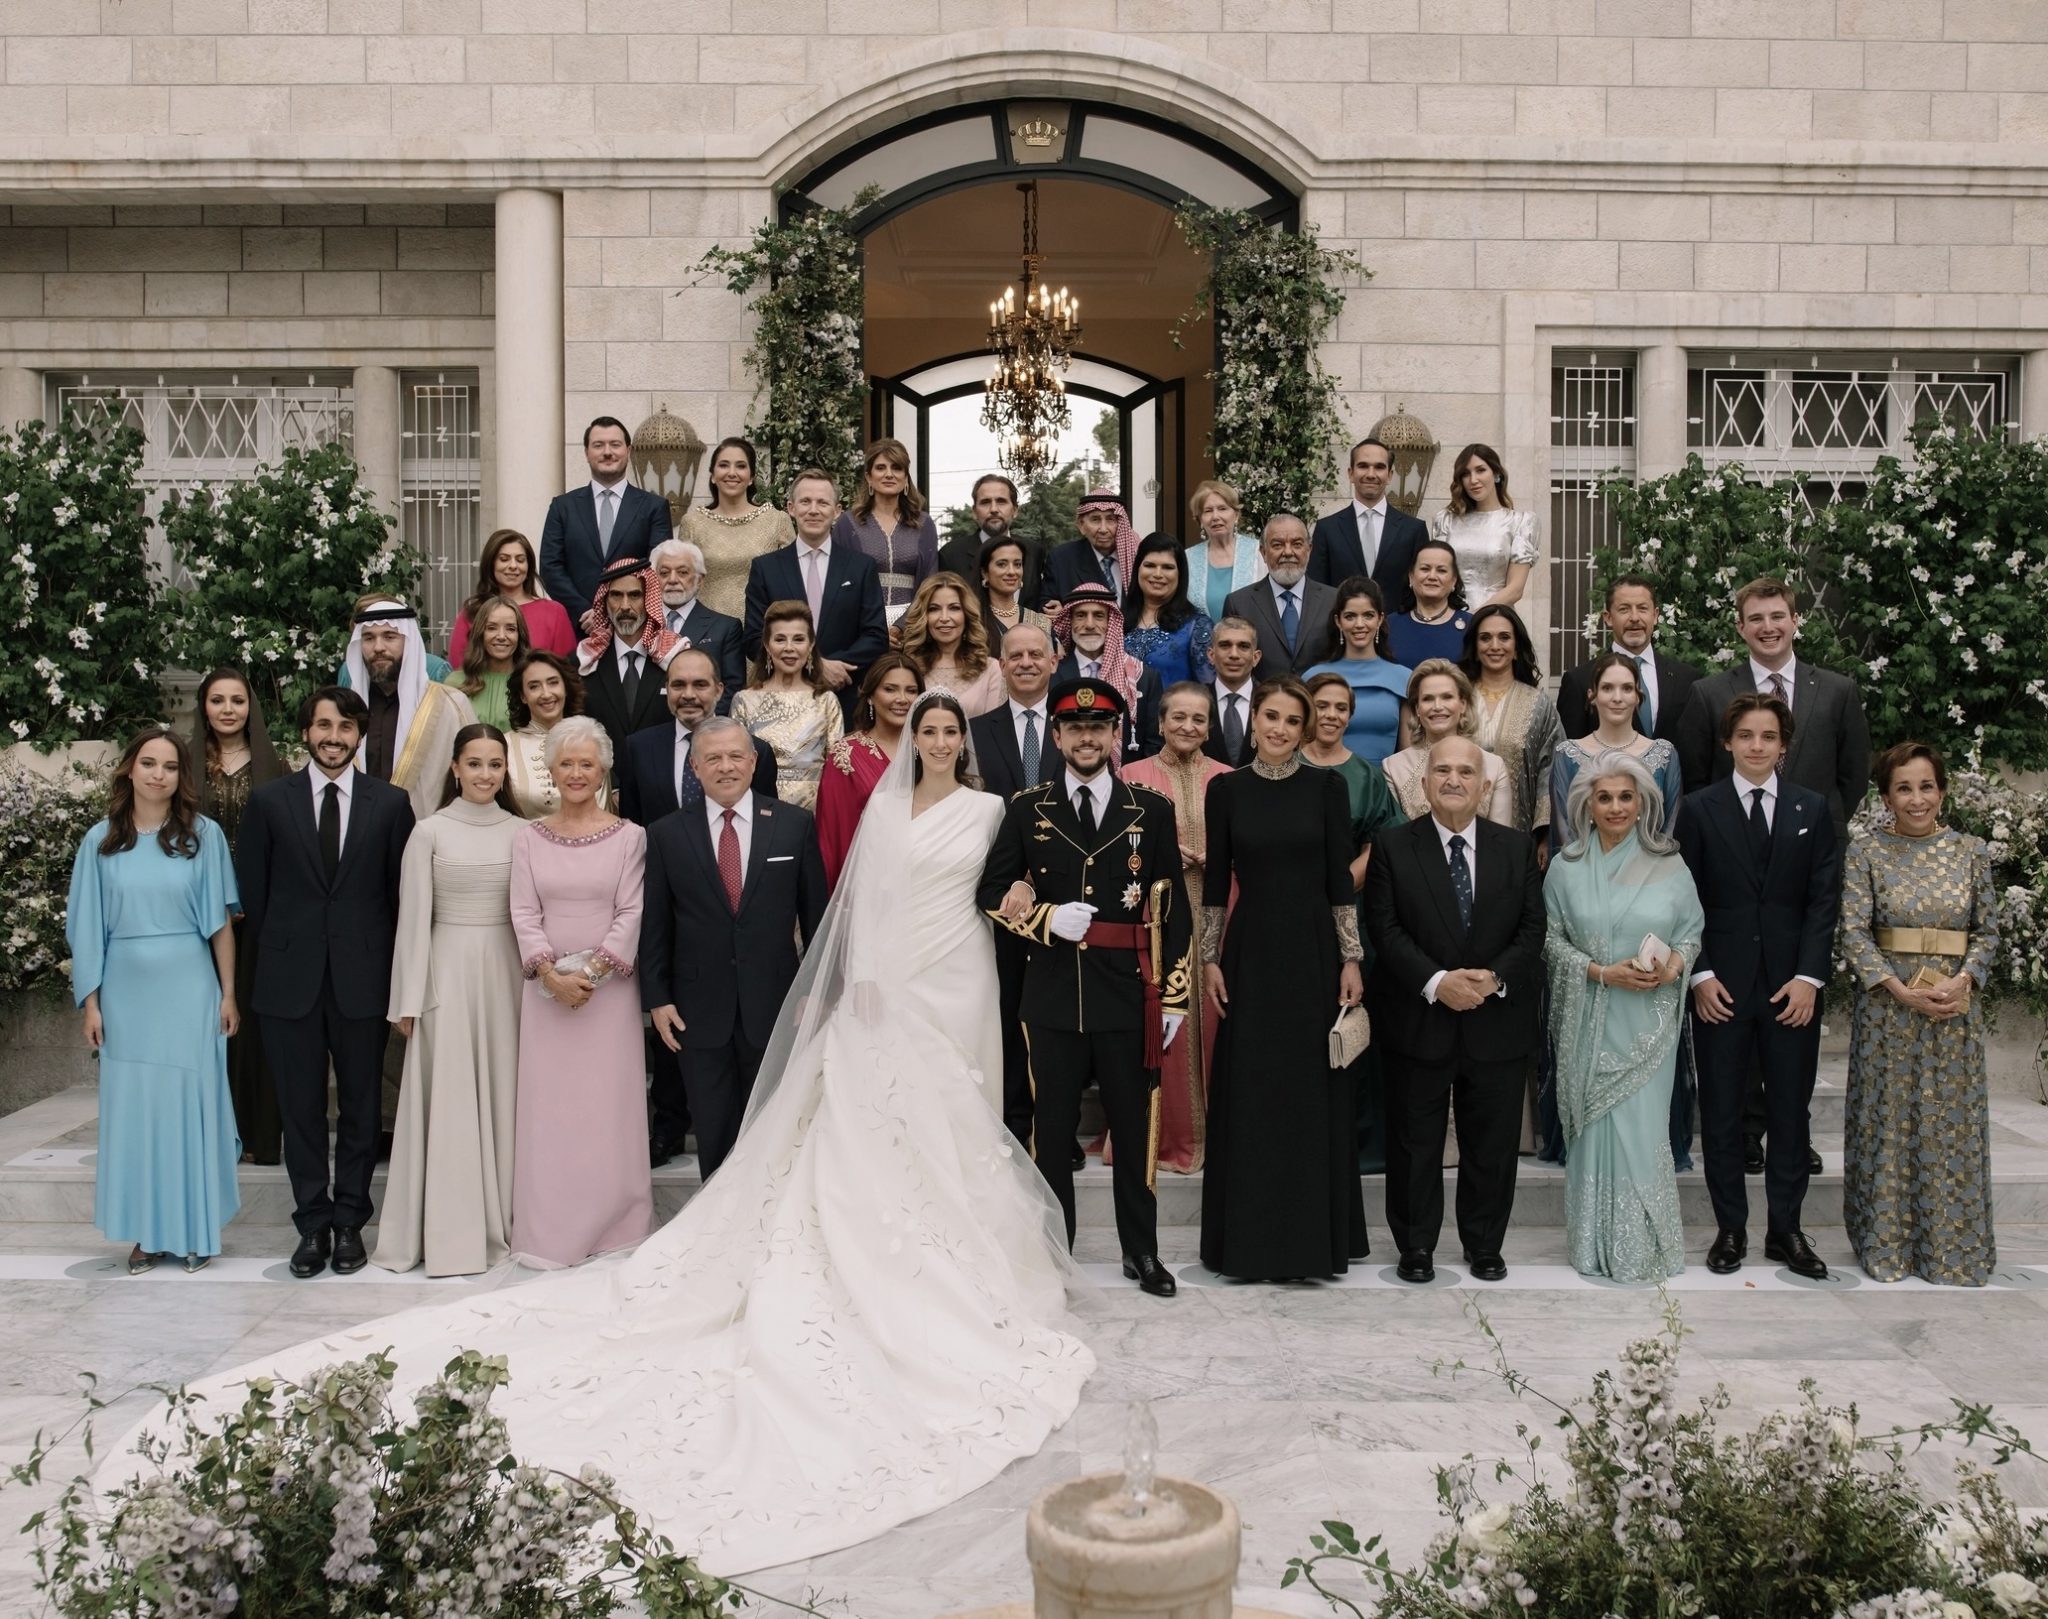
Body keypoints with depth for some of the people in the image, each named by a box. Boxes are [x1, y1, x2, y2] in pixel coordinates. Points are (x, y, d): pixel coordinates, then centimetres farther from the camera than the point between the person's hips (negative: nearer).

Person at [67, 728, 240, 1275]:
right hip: (126, 993, 2)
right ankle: (147, 1231, 16)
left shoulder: (204, 836, -1)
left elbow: (220, 921, 0)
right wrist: (90, 1003, 2)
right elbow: (88, 929, 5)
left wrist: (228, 993, -2)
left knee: (191, 1104, 3)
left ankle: (196, 1229, 14)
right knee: (132, 1108, 6)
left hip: (188, 991, -1)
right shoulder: (101, 841, 3)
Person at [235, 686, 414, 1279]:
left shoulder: (390, 802, 3)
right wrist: (275, 951, 6)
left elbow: (401, 888, 5)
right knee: (301, 1107, 6)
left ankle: (349, 1221, 18)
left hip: (363, 976, 0)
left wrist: (388, 959, 2)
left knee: (360, 1104, 7)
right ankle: (312, 1223, 16)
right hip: (290, 978, 0)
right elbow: (251, 888, 7)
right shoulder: (269, 801, 3)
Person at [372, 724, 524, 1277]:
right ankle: (450, 1233, 7)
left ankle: (501, 1220, 17)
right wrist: (409, 1000, -4)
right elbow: (414, 918, -2)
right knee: (449, 1097, 0)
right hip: (449, 968, -3)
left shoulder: (521, 832, 5)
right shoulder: (430, 832, -2)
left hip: (506, 970, 3)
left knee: (503, 1092, 7)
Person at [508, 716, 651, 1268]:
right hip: (546, 987, 2)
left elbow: (631, 912, -4)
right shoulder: (528, 838, 6)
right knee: (548, 1107, 3)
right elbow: (524, 913, 1)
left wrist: (593, 971, -14)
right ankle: (550, 1236, 12)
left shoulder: (629, 836, 1)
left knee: (609, 1108, 2)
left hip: (609, 986, -1)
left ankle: (614, 1233, 11)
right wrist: (552, 973, -12)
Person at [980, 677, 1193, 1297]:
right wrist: (1047, 917, -12)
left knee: (1134, 1125, 7)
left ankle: (1141, 1250, 20)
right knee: (1052, 1127, 7)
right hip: (1052, 995, 1)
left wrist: (1174, 994, 0)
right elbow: (994, 892, 6)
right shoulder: (1027, 810, 7)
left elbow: (1173, 909, 4)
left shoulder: (1152, 811, 5)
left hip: (1129, 996, 0)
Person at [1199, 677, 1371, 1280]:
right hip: (1249, 951, 1)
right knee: (1248, 1093, 4)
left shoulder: (1326, 786, 1)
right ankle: (1249, 1238, 14)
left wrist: (1351, 959, -5)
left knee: (1313, 1091, 4)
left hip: (1313, 951, -1)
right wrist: (1210, 959, 0)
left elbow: (1340, 879, -1)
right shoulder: (1226, 789, 4)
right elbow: (1215, 881, 5)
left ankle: (1313, 1236, 15)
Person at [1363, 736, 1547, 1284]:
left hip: (1498, 1022, 2)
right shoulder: (1392, 847, -1)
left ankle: (1484, 1246, 25)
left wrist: (1494, 977, -15)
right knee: (1414, 1142, 6)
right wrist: (1436, 982, -19)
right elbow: (1384, 929, -7)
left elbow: (1532, 929, 2)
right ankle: (1415, 1247, 20)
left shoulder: (1517, 848, 6)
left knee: (1492, 1143, 10)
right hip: (1417, 1020, -2)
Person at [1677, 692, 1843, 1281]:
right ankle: (1730, 1229, 14)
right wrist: (1700, 974, -8)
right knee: (1720, 1111, 4)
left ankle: (1786, 1230, 16)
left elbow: (1824, 898, 2)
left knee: (1790, 1110, 6)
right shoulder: (1700, 809, 2)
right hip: (1721, 985, -1)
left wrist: (1809, 977, -7)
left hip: (1792, 986, 1)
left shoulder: (1812, 809, 6)